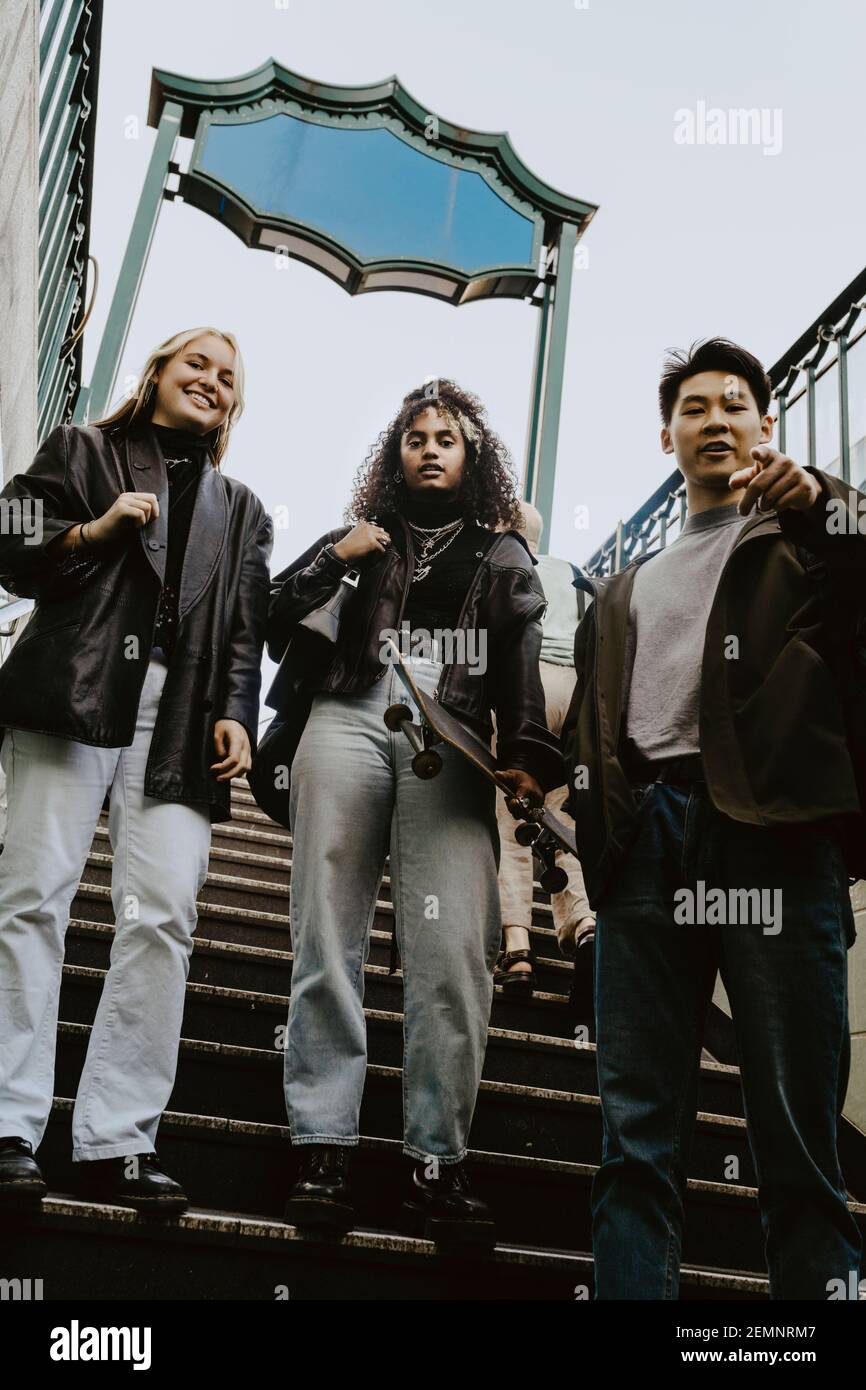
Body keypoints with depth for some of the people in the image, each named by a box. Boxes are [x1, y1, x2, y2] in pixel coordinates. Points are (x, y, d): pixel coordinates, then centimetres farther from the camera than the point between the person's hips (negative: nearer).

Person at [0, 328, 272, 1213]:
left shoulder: (242, 510, 27)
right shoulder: (80, 451, 20)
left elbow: (247, 629, 15)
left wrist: (235, 712, 0)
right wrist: (92, 531, -5)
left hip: (181, 720, 2)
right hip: (71, 697, -2)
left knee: (163, 916, -10)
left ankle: (116, 1143, -6)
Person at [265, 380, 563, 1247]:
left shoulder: (503, 557, 24)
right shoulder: (358, 540, 26)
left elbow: (522, 670, 10)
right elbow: (277, 629, 19)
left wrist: (527, 756, -6)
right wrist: (332, 562, 4)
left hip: (450, 739, -1)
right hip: (348, 720, 2)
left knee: (454, 951, -15)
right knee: (328, 940, -7)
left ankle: (435, 1166, -11)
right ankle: (322, 1151, -4)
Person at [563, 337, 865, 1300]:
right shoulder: (626, 589, 30)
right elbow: (590, 722, 24)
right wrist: (593, 811, 5)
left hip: (771, 831, -3)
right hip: (646, 839, 4)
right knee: (637, 1138, -1)